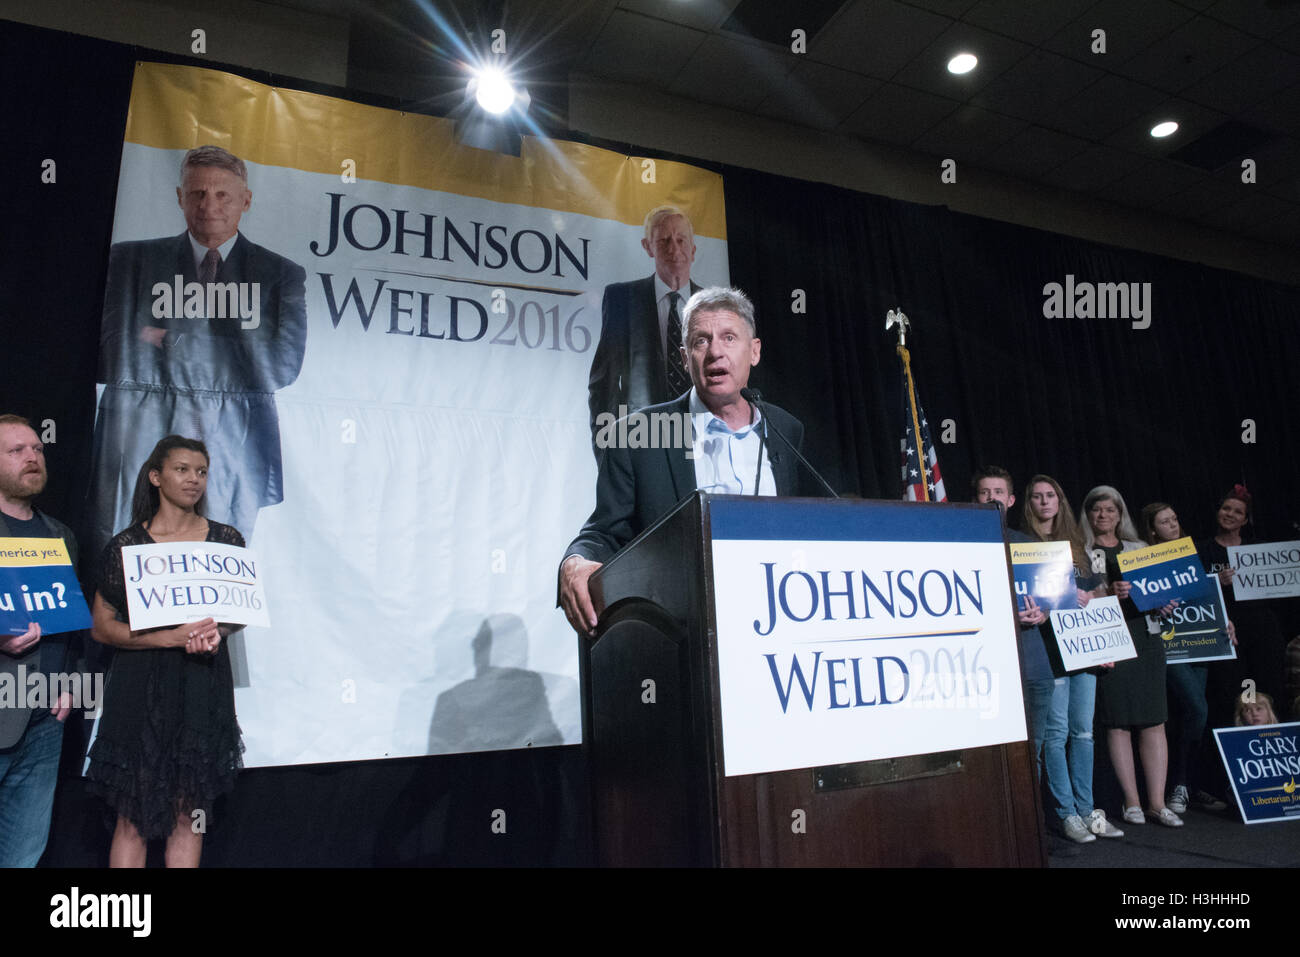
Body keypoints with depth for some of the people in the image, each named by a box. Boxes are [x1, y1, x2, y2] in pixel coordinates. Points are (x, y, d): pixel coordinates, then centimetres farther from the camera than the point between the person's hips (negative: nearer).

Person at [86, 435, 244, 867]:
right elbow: (101, 625, -2)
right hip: (141, 686, -2)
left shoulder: (226, 539, 6)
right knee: (133, 816, 1)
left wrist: (215, 630, -11)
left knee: (190, 813, 7)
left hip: (204, 686, 2)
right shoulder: (127, 544, 0)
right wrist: (175, 637, -15)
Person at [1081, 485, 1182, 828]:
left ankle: (1157, 802, 10)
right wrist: (1108, 593, -19)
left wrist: (1165, 604, 1)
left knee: (1155, 721, 2)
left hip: (1144, 636, 4)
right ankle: (1132, 802, 10)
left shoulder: (1140, 549, 17)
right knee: (1117, 724, 0)